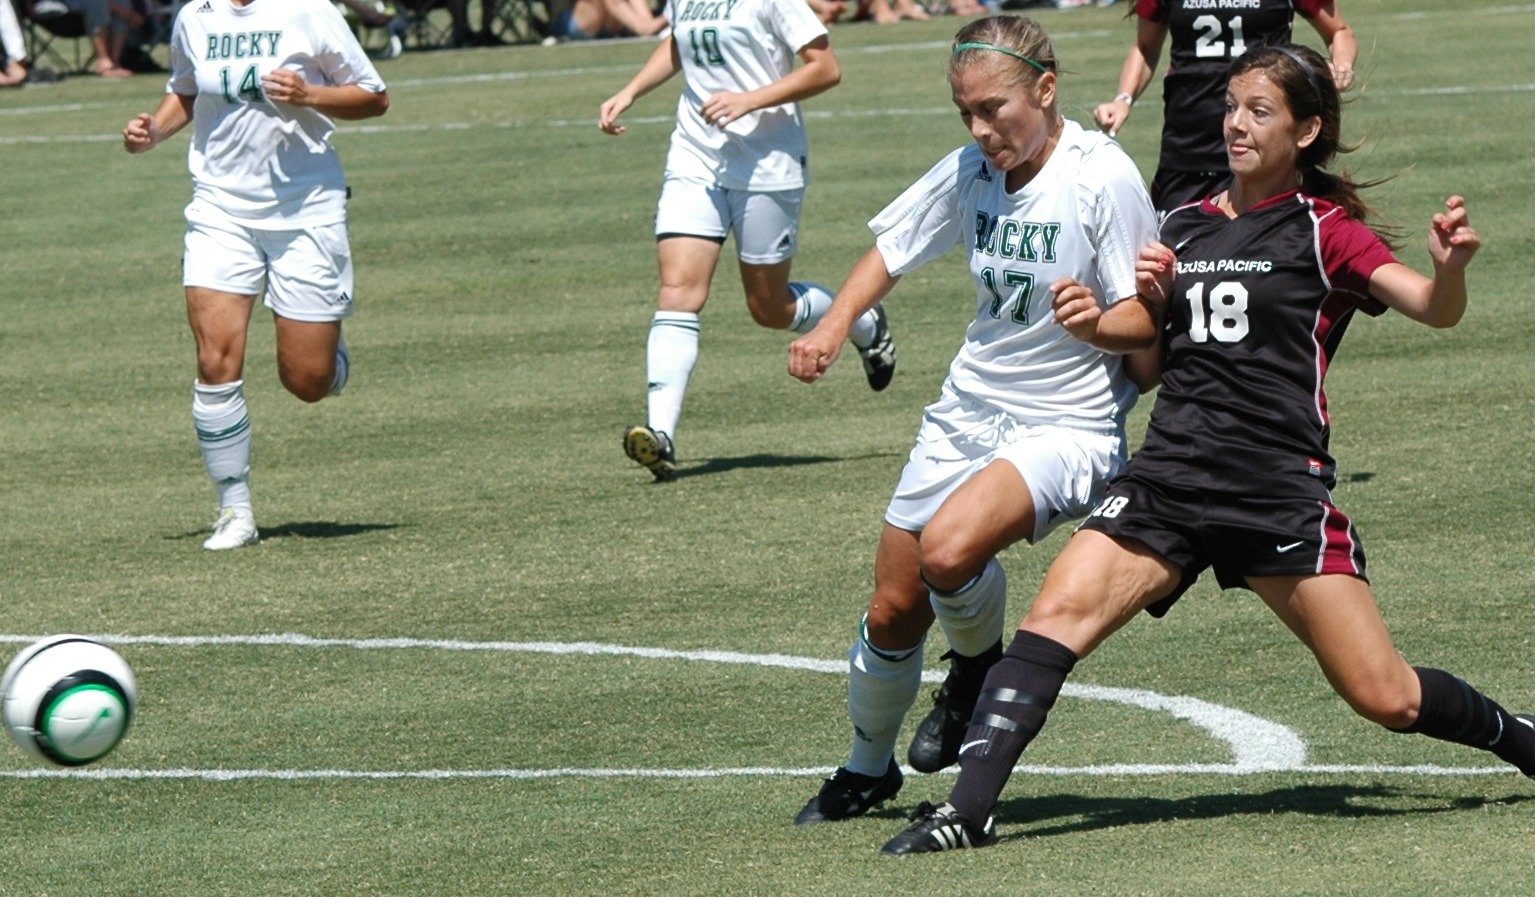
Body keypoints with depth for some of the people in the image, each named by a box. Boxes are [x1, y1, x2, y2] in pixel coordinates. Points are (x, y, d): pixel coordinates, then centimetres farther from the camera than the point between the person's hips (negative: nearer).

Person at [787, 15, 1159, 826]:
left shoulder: (1101, 175, -18)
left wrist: (1098, 323, -35)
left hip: (1068, 425, -6)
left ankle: (978, 668, 1)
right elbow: (893, 249, 16)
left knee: (948, 548, -32)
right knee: (893, 613, 9)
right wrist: (833, 326, 1)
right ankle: (868, 768, 34)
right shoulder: (970, 170, -1)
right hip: (968, 413, 6)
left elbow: (1148, 320, -14)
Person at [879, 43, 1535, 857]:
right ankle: (969, 806, -24)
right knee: (1058, 612, -19)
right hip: (1168, 476, 4)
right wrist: (1146, 299, 5)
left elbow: (1434, 309, -10)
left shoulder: (1324, 229, 3)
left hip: (1280, 487, -4)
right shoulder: (1183, 228, 17)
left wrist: (1450, 266, -32)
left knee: (1386, 699, -4)